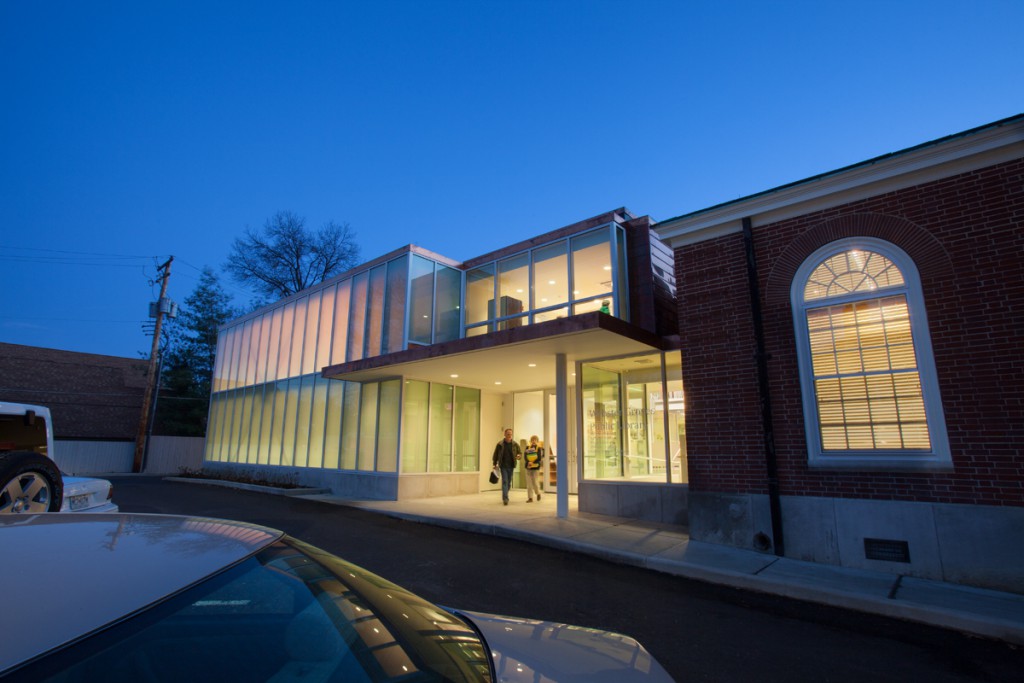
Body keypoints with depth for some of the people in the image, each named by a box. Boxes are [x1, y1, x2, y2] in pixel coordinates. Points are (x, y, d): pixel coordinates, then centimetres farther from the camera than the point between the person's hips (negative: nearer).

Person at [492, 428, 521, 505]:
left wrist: (518, 456, -15)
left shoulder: (515, 444, 2)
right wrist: (495, 464, 3)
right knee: (504, 481, -13)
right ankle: (505, 498, -17)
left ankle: (504, 497, 28)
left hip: (511, 466, 3)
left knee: (509, 482, 11)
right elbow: (495, 454, 5)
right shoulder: (500, 444, -3)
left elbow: (520, 453, 8)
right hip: (503, 466, -3)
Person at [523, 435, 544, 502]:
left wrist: (533, 463, -20)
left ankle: (538, 493, 26)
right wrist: (528, 462, -20)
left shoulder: (539, 448, 0)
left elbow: (540, 458, -10)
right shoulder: (527, 448, 9)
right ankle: (530, 498, 7)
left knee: (535, 482, -3)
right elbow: (525, 456, -2)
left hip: (536, 467, -3)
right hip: (528, 467, 3)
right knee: (529, 483, 2)